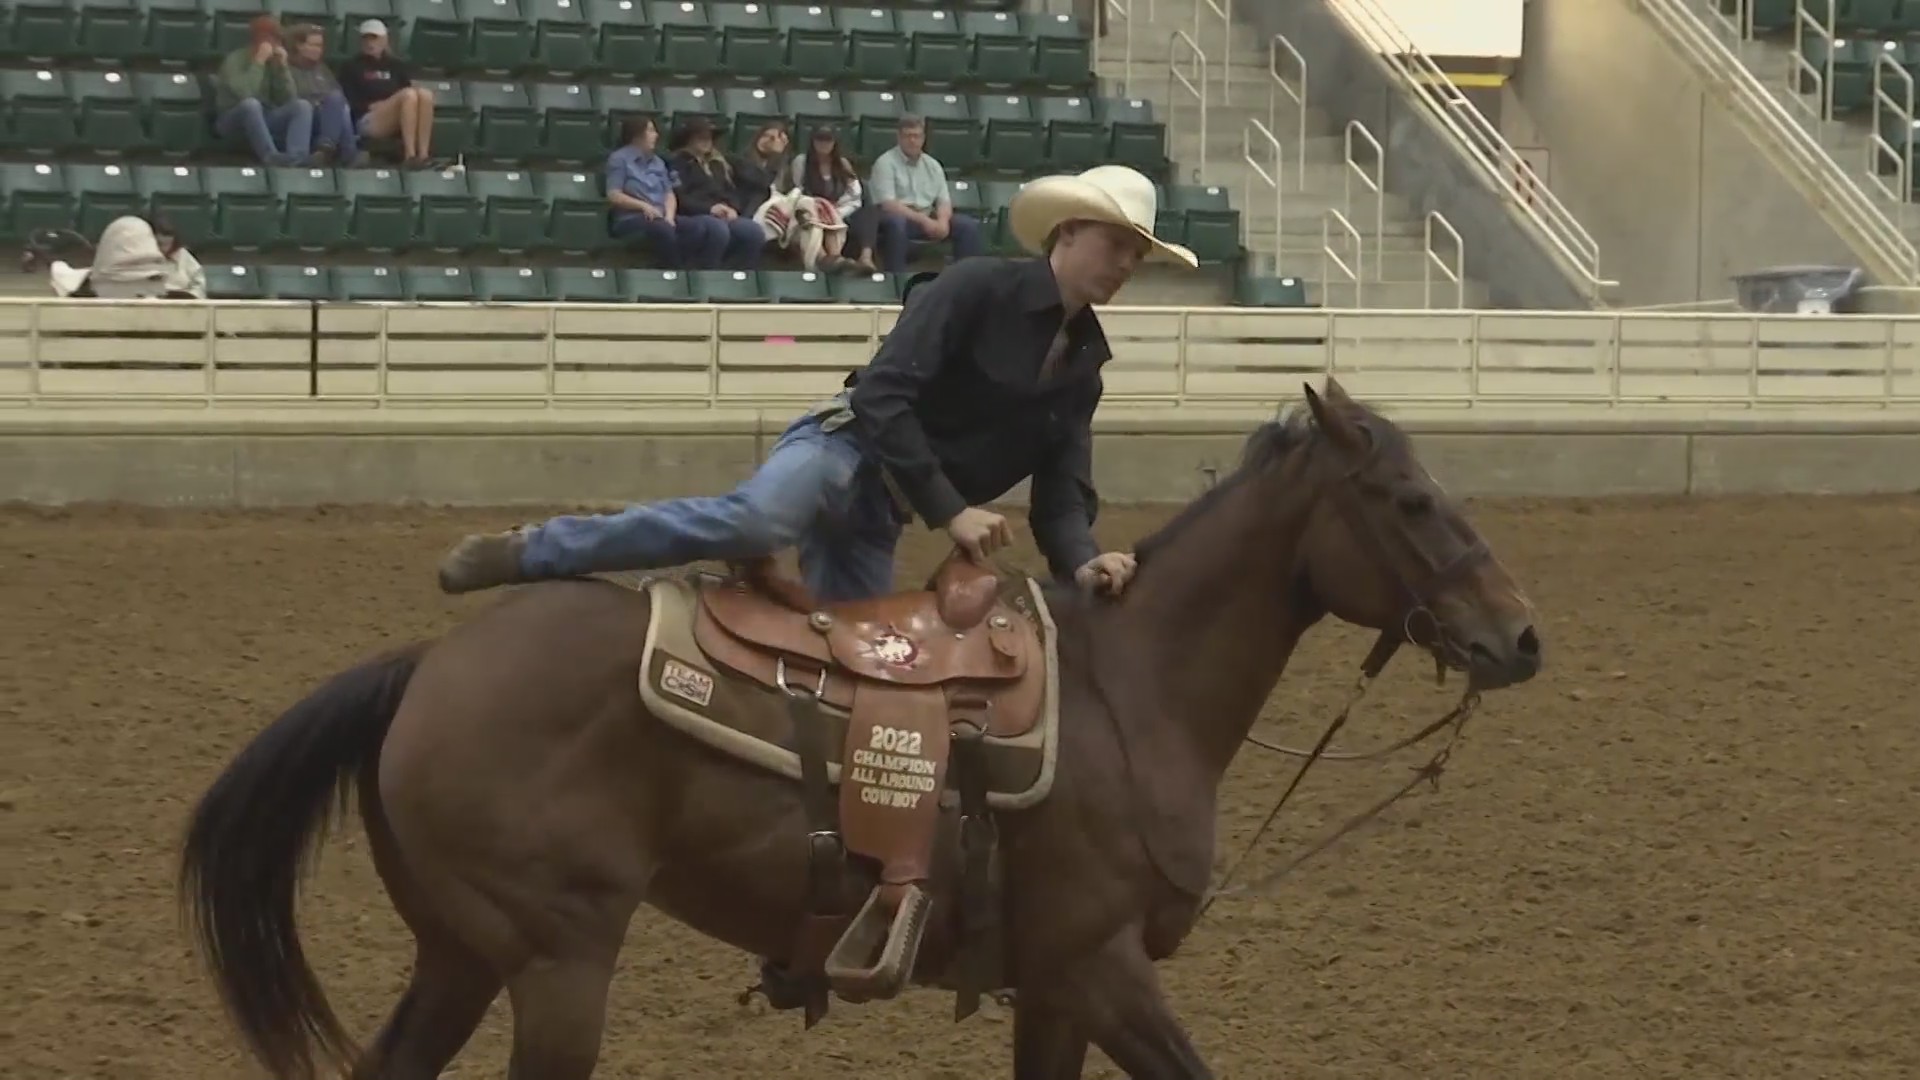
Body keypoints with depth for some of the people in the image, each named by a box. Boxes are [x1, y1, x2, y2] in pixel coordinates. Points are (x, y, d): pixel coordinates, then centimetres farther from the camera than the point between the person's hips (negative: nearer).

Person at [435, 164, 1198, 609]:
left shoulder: (1083, 365, 14)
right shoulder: (979, 288, -8)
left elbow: (1061, 494, 8)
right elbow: (884, 394, -17)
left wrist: (1083, 563, -16)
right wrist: (950, 511, -22)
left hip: (883, 512, 8)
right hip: (848, 448, -8)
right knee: (754, 519, -37)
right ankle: (521, 555, -30)